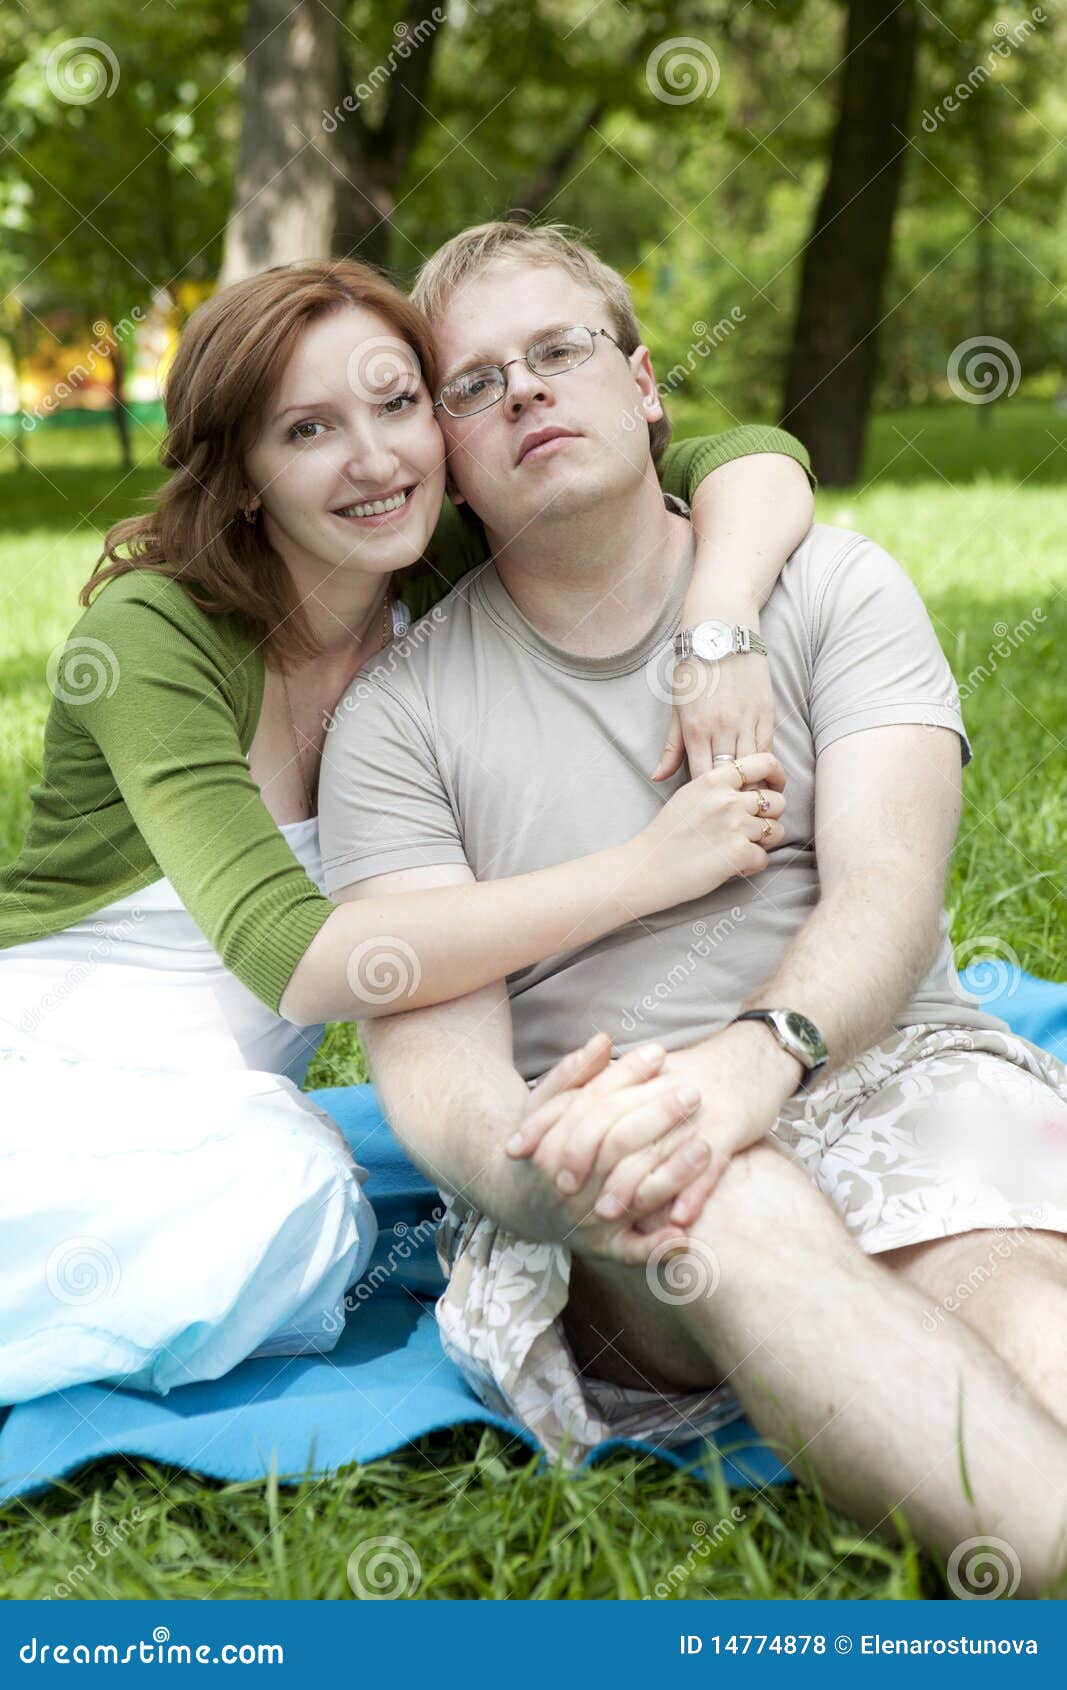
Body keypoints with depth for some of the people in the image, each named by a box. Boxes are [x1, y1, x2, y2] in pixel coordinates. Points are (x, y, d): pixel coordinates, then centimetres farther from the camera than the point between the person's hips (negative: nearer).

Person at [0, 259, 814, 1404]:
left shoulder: (454, 589, -2)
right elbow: (294, 958, -29)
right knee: (271, 1197, -34)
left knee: (298, 1213, -29)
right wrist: (651, 866, -32)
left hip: (223, 1101, 5)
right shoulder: (153, 635, -17)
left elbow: (757, 460, -3)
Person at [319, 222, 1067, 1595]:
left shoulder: (830, 584, 10)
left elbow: (889, 894, -5)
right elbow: (432, 1059, -3)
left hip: (878, 1065, 2)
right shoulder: (395, 715, 7)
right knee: (731, 1208, -37)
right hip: (586, 1132, -1)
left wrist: (758, 1052, -28)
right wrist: (528, 1155, -29)